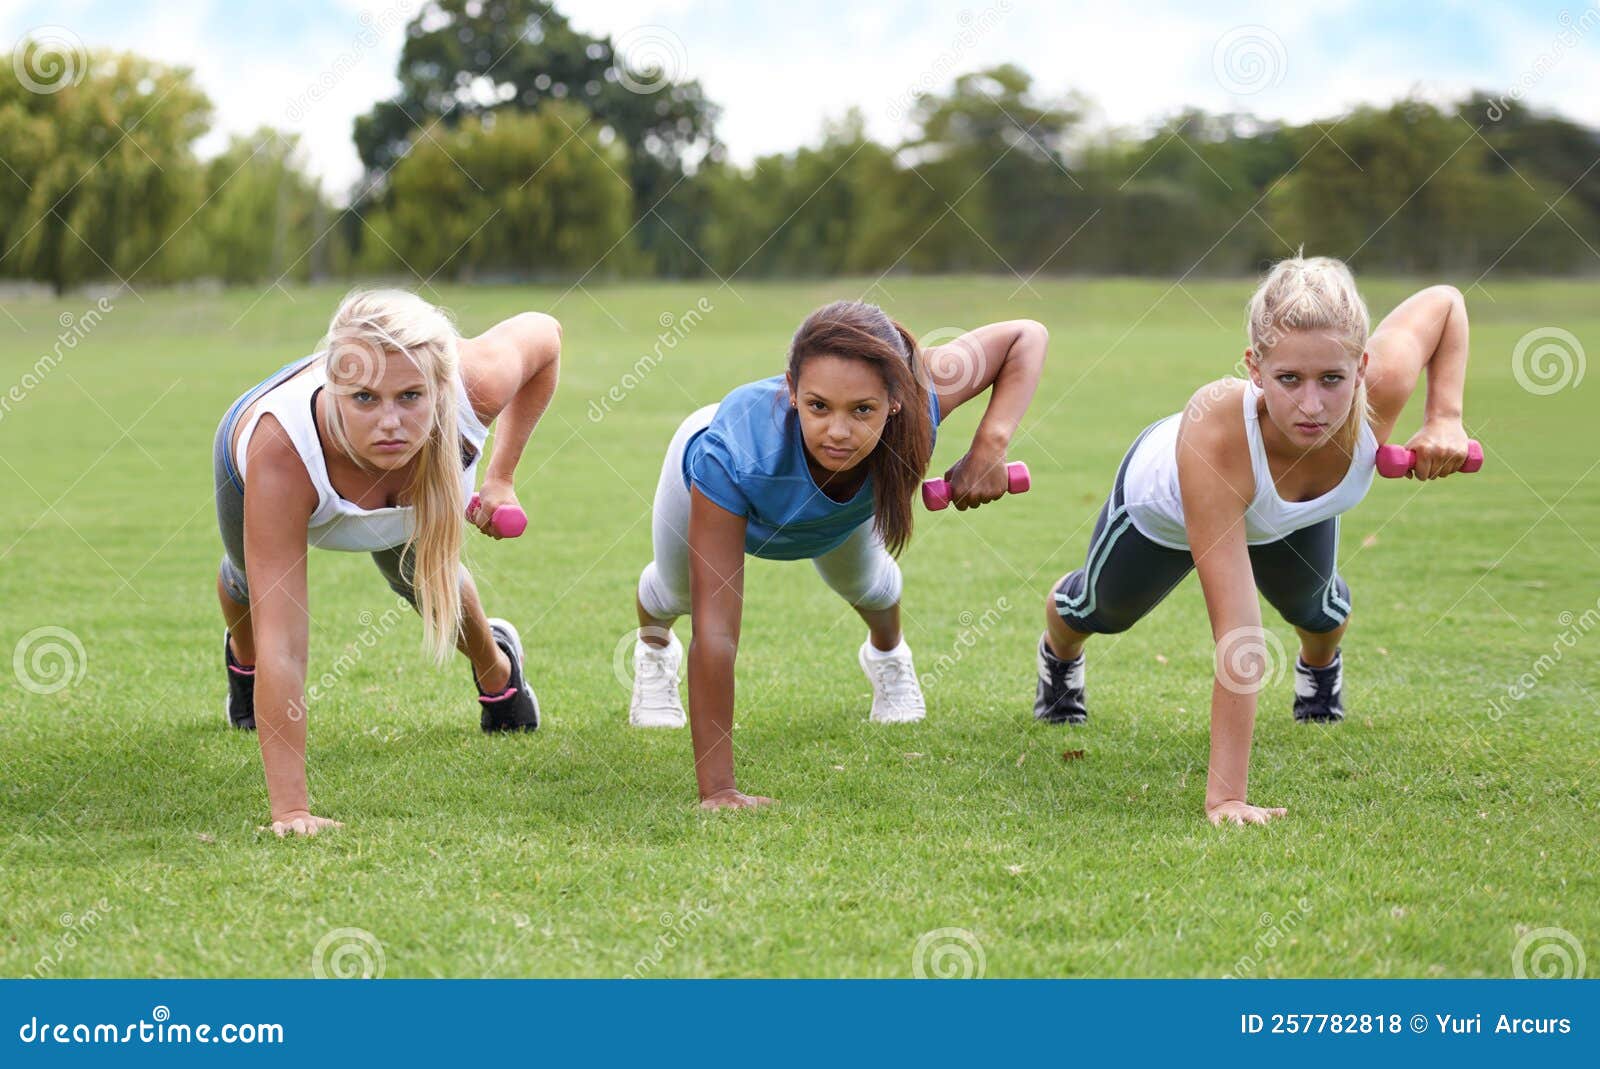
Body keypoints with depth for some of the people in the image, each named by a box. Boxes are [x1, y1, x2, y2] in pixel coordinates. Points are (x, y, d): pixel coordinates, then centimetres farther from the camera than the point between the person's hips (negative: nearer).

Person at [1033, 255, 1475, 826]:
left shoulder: (1382, 389, -44)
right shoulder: (1214, 433, -53)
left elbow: (1443, 301, -19)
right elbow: (1238, 638, -52)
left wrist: (1445, 420, -30)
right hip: (1163, 502, -2)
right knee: (1102, 609, 28)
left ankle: (1321, 664, 62)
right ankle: (1058, 650, 64)